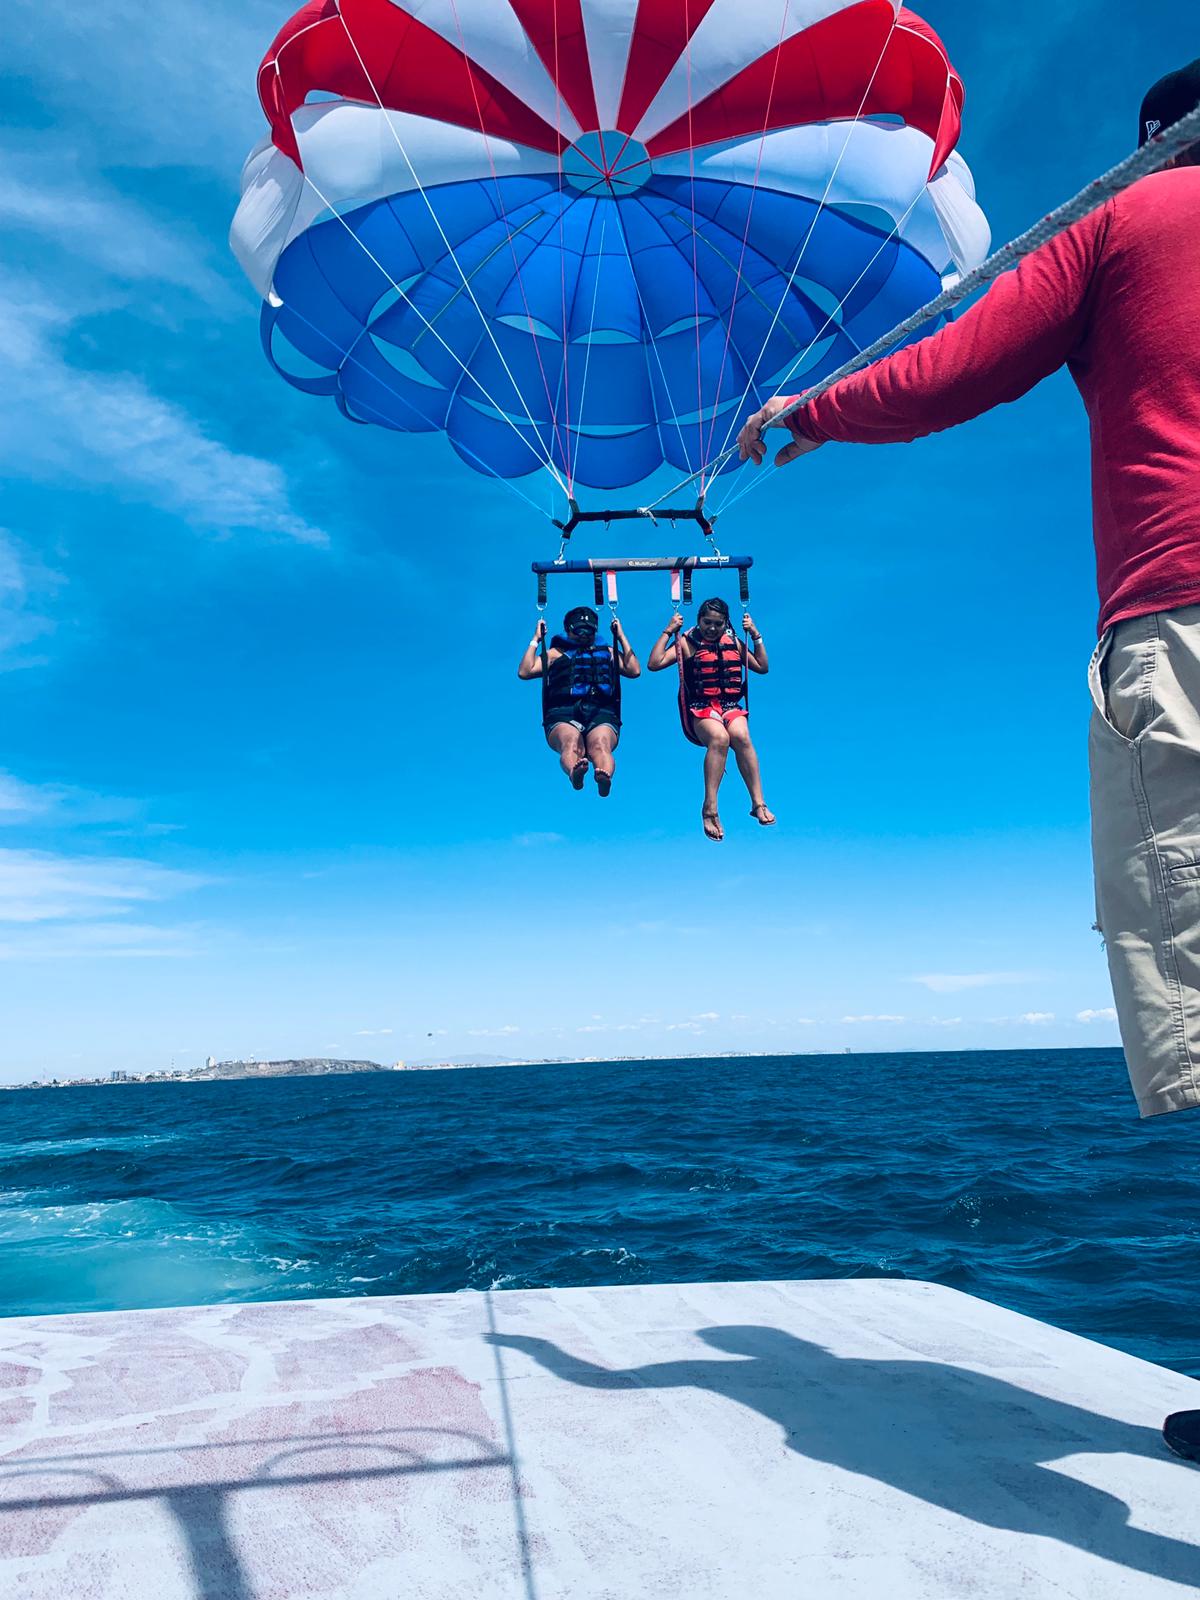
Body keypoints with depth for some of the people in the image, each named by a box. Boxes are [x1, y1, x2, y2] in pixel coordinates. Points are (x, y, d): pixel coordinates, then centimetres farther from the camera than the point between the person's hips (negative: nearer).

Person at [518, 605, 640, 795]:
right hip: (563, 714, 0)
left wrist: (621, 637, 24)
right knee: (571, 743, -38)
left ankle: (605, 777, -67)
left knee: (600, 744, -37)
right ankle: (574, 773, -68)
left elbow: (634, 671, 19)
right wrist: (536, 640, 21)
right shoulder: (555, 653, 30)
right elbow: (525, 672, 18)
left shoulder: (607, 652, 34)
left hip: (601, 713, 0)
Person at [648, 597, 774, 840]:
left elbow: (762, 667, 25)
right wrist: (668, 632, -4)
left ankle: (758, 803, -31)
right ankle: (710, 809, -38)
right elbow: (654, 664, -5)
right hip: (700, 709, -3)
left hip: (731, 706, 3)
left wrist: (756, 636, 17)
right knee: (719, 738, -37)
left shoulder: (734, 643, 18)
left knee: (741, 736, -34)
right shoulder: (687, 643, 7)